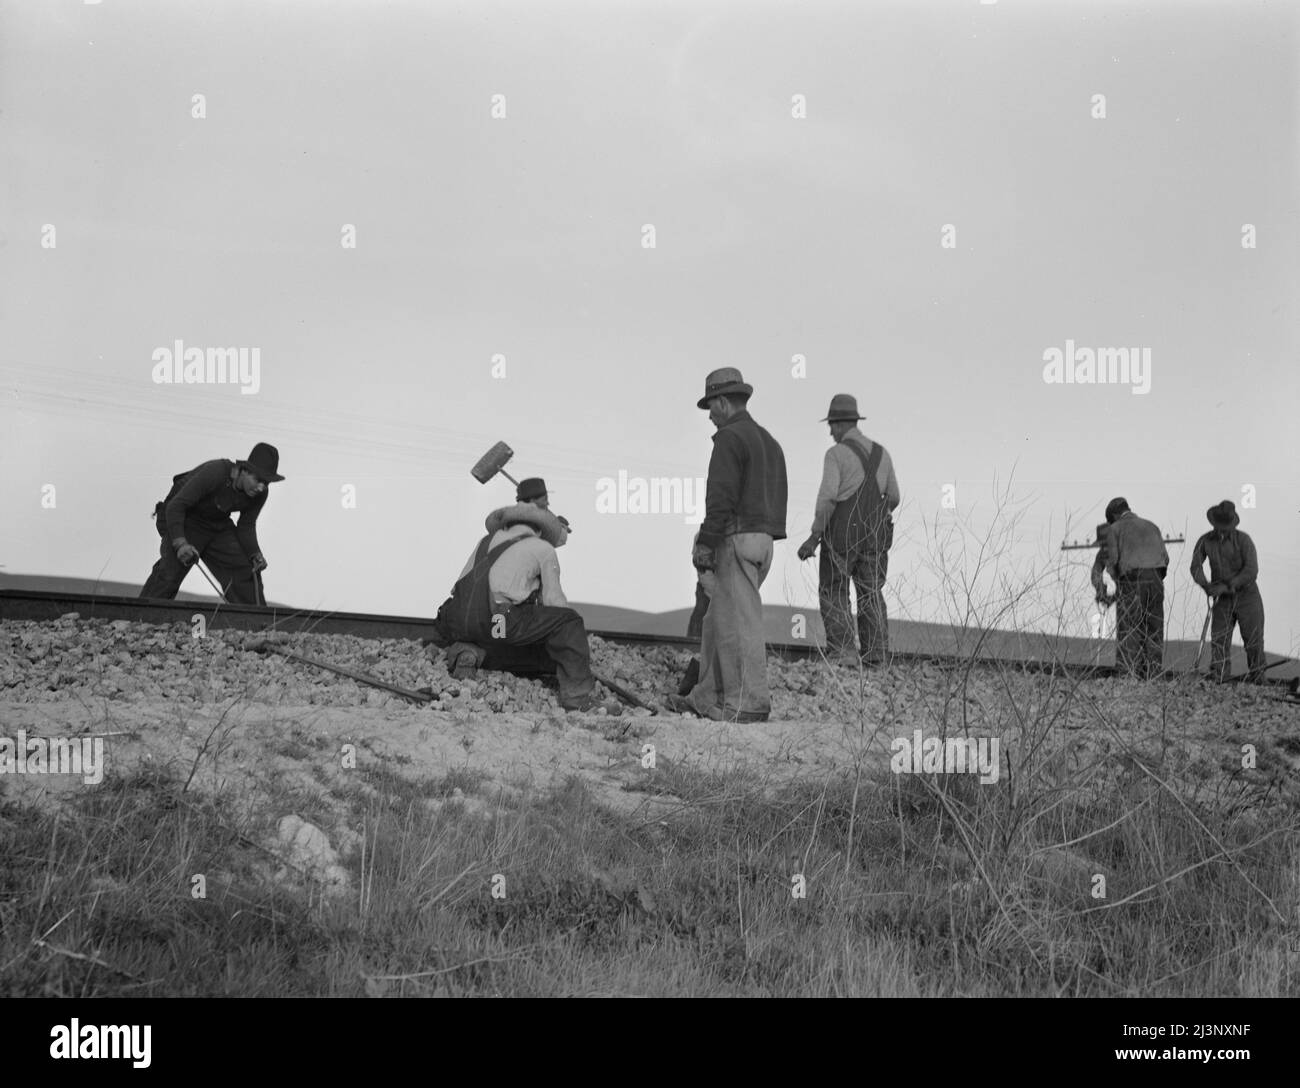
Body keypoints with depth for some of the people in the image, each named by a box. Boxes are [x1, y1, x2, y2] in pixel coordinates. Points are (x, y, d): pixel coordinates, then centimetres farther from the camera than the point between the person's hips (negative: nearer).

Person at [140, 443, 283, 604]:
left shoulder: (259, 494, -14)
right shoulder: (214, 473, -33)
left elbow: (246, 526, -1)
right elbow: (175, 506, -31)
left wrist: (255, 554, -20)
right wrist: (180, 543, -43)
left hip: (219, 525, 6)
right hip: (185, 521, -6)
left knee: (247, 572, -3)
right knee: (170, 573, -23)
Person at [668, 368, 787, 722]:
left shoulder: (729, 438, -9)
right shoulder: (768, 440, 20)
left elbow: (721, 497, -18)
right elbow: (776, 498, 20)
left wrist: (705, 543, -15)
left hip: (737, 539, -10)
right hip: (764, 540, 10)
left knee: (740, 624, -7)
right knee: (717, 622, 14)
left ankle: (752, 703, -7)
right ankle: (707, 698, 18)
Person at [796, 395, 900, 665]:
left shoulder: (836, 453, -8)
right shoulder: (881, 453, 10)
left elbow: (827, 497, -18)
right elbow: (893, 498, 14)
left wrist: (814, 537, -13)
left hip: (841, 533, -5)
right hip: (874, 536, 5)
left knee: (833, 592, 5)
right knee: (871, 594, 9)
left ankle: (842, 649, -6)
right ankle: (877, 655, 2)